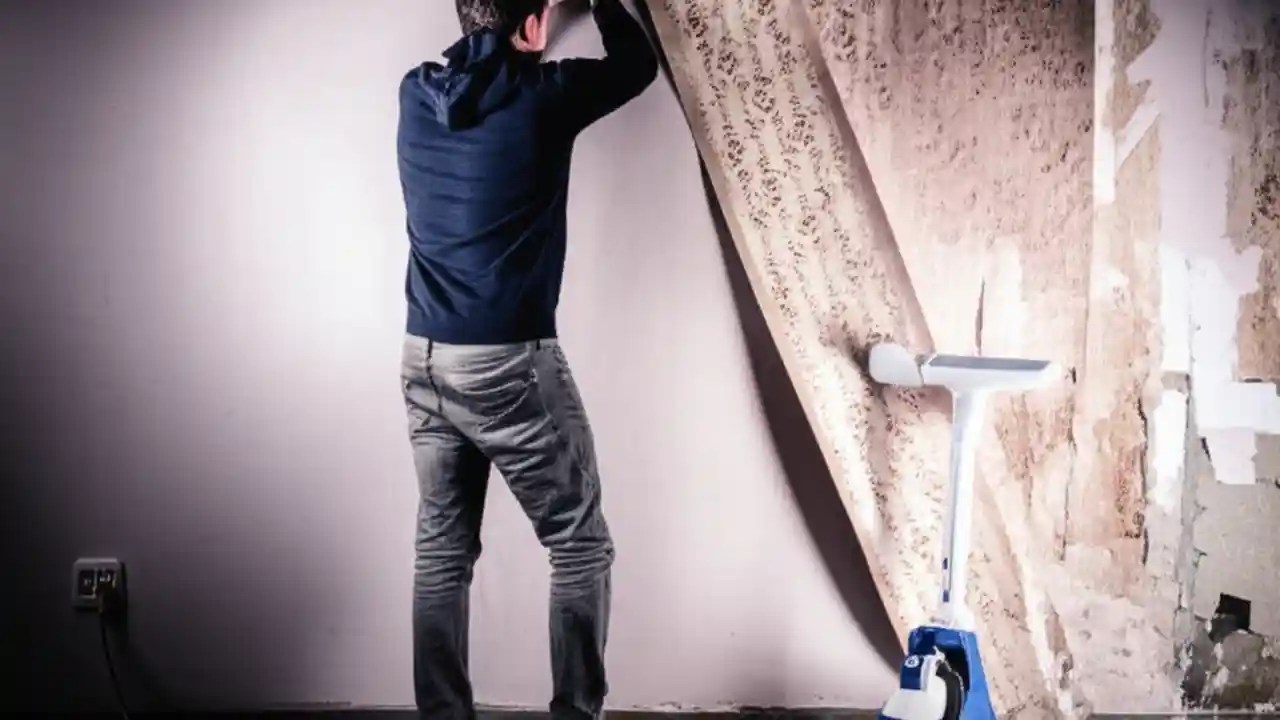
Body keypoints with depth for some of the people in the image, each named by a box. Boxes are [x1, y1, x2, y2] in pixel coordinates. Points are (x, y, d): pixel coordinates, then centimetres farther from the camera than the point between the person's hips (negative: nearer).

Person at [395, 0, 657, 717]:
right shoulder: (541, 95, -9)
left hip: (425, 358, 6)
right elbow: (639, 62, 10)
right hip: (509, 361, -6)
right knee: (581, 546, 6)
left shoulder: (417, 94, 6)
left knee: (442, 549, 11)